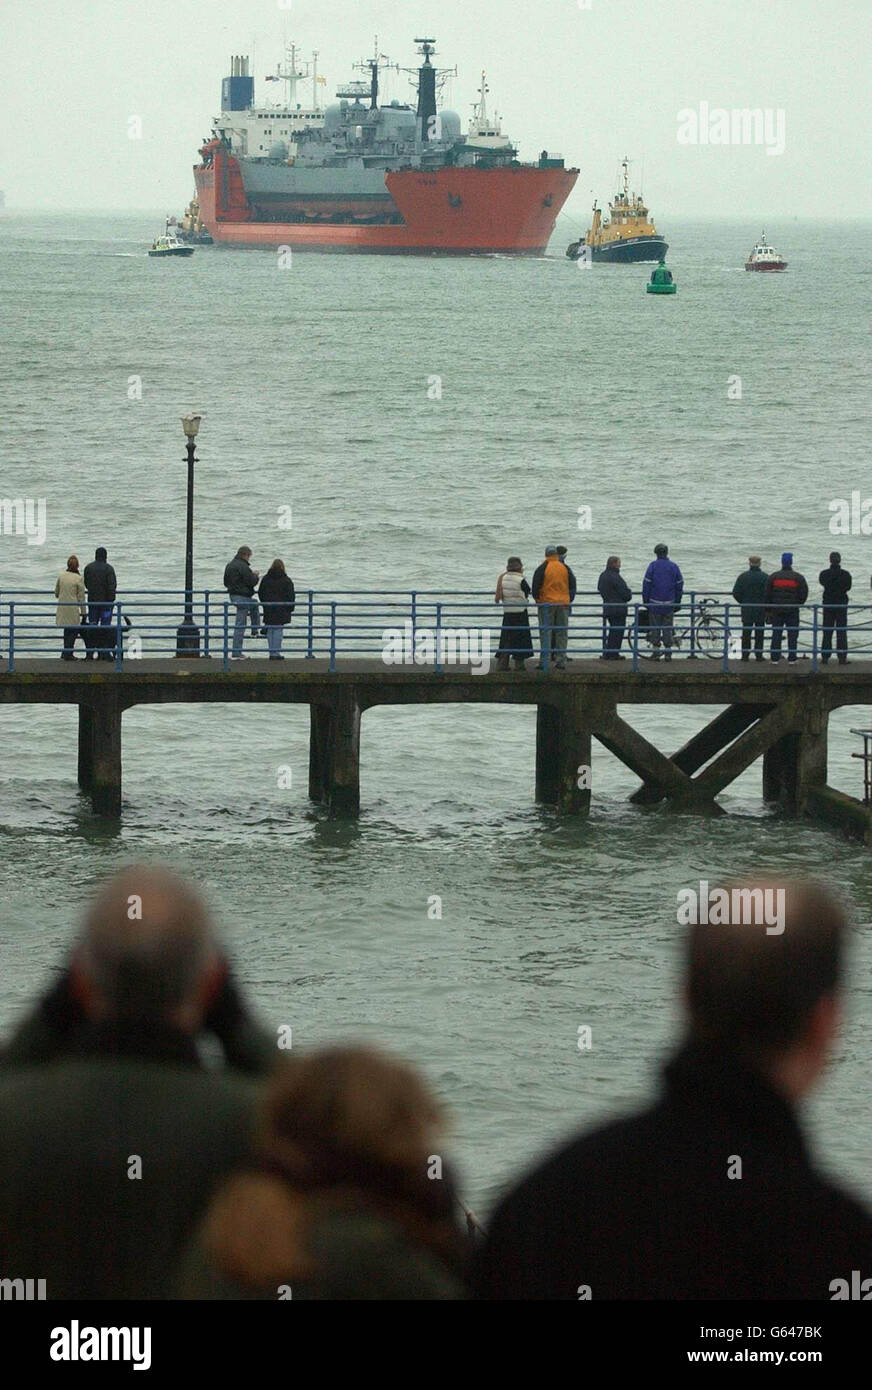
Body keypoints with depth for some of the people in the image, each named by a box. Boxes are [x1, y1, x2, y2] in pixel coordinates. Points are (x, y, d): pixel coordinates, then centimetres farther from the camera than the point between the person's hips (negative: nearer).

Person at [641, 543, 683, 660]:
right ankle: (668, 653, 5)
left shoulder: (653, 566, -6)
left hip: (655, 603, -2)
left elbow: (646, 584, -6)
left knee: (655, 628, 5)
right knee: (668, 628, 8)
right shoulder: (674, 566, 3)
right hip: (669, 603, 2)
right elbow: (679, 585, 7)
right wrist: (677, 602, 15)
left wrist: (645, 601, 1)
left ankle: (656, 652, 2)